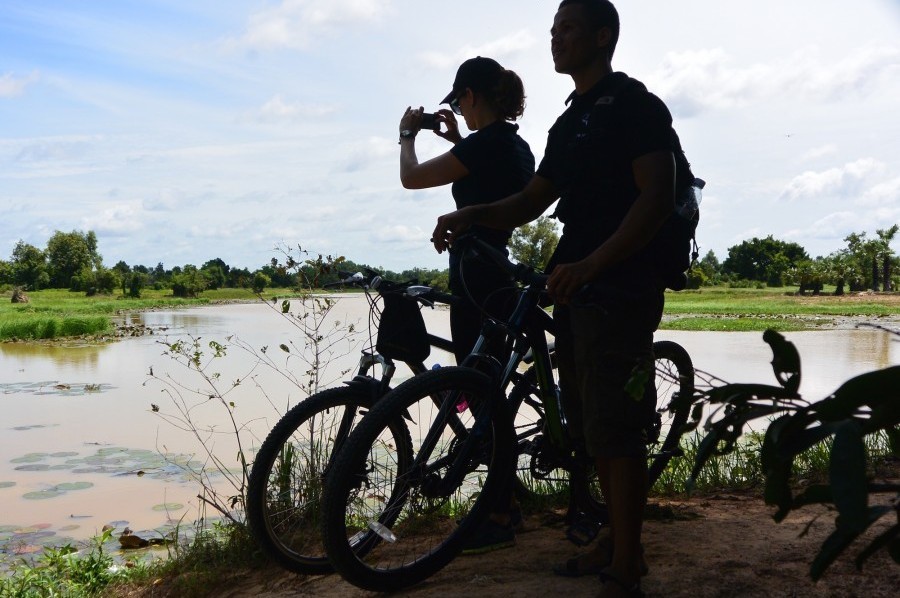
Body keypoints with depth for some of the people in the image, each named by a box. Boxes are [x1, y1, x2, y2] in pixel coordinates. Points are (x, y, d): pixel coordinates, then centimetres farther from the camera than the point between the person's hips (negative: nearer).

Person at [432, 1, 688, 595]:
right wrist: (473, 215, 2)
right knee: (591, 424, 14)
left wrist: (590, 264, -26)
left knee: (616, 429, -7)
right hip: (575, 287, 9)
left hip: (620, 289, -9)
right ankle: (618, 541, 28)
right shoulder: (569, 123, 20)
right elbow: (533, 200, 20)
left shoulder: (635, 104, -6)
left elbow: (658, 198, -17)